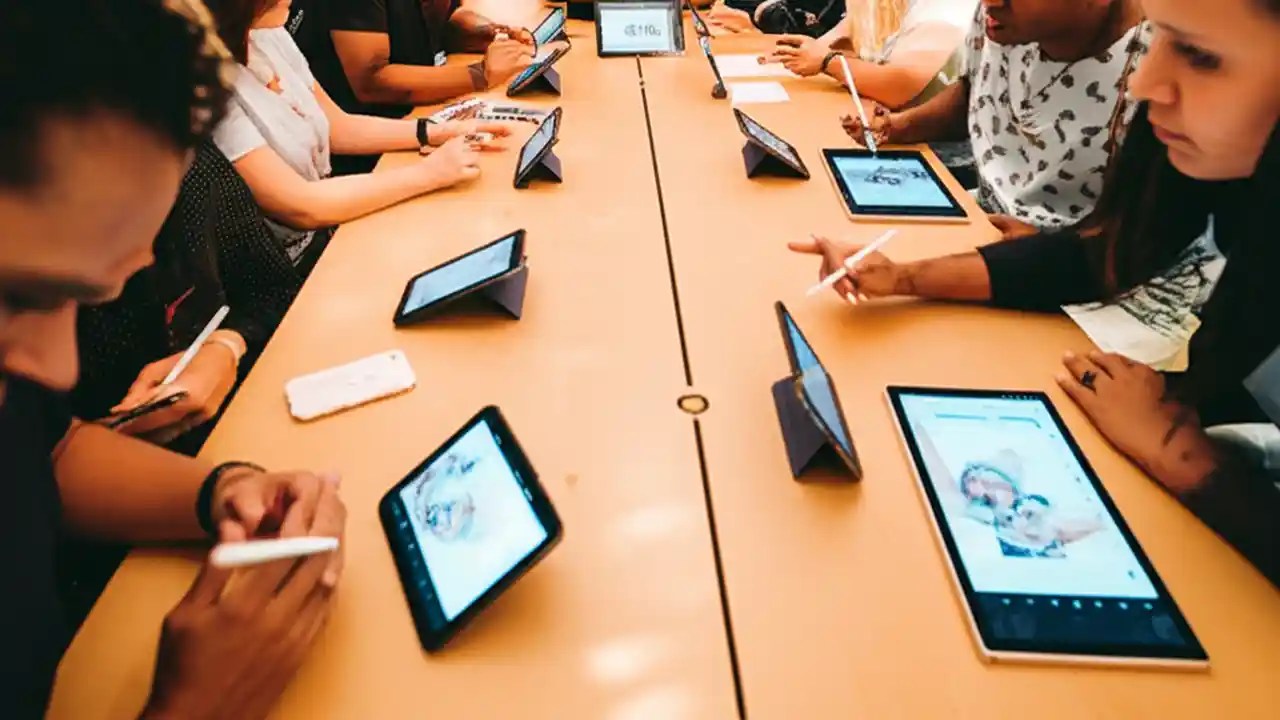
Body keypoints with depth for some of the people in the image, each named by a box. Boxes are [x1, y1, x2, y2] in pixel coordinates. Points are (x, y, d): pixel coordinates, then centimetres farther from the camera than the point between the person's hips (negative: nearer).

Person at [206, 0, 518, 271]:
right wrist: (429, 171, -22)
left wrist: (437, 133, -3)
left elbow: (336, 127, 9)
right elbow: (302, 206, -26)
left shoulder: (268, 36, 0)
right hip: (296, 271, -7)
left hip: (334, 225, 7)